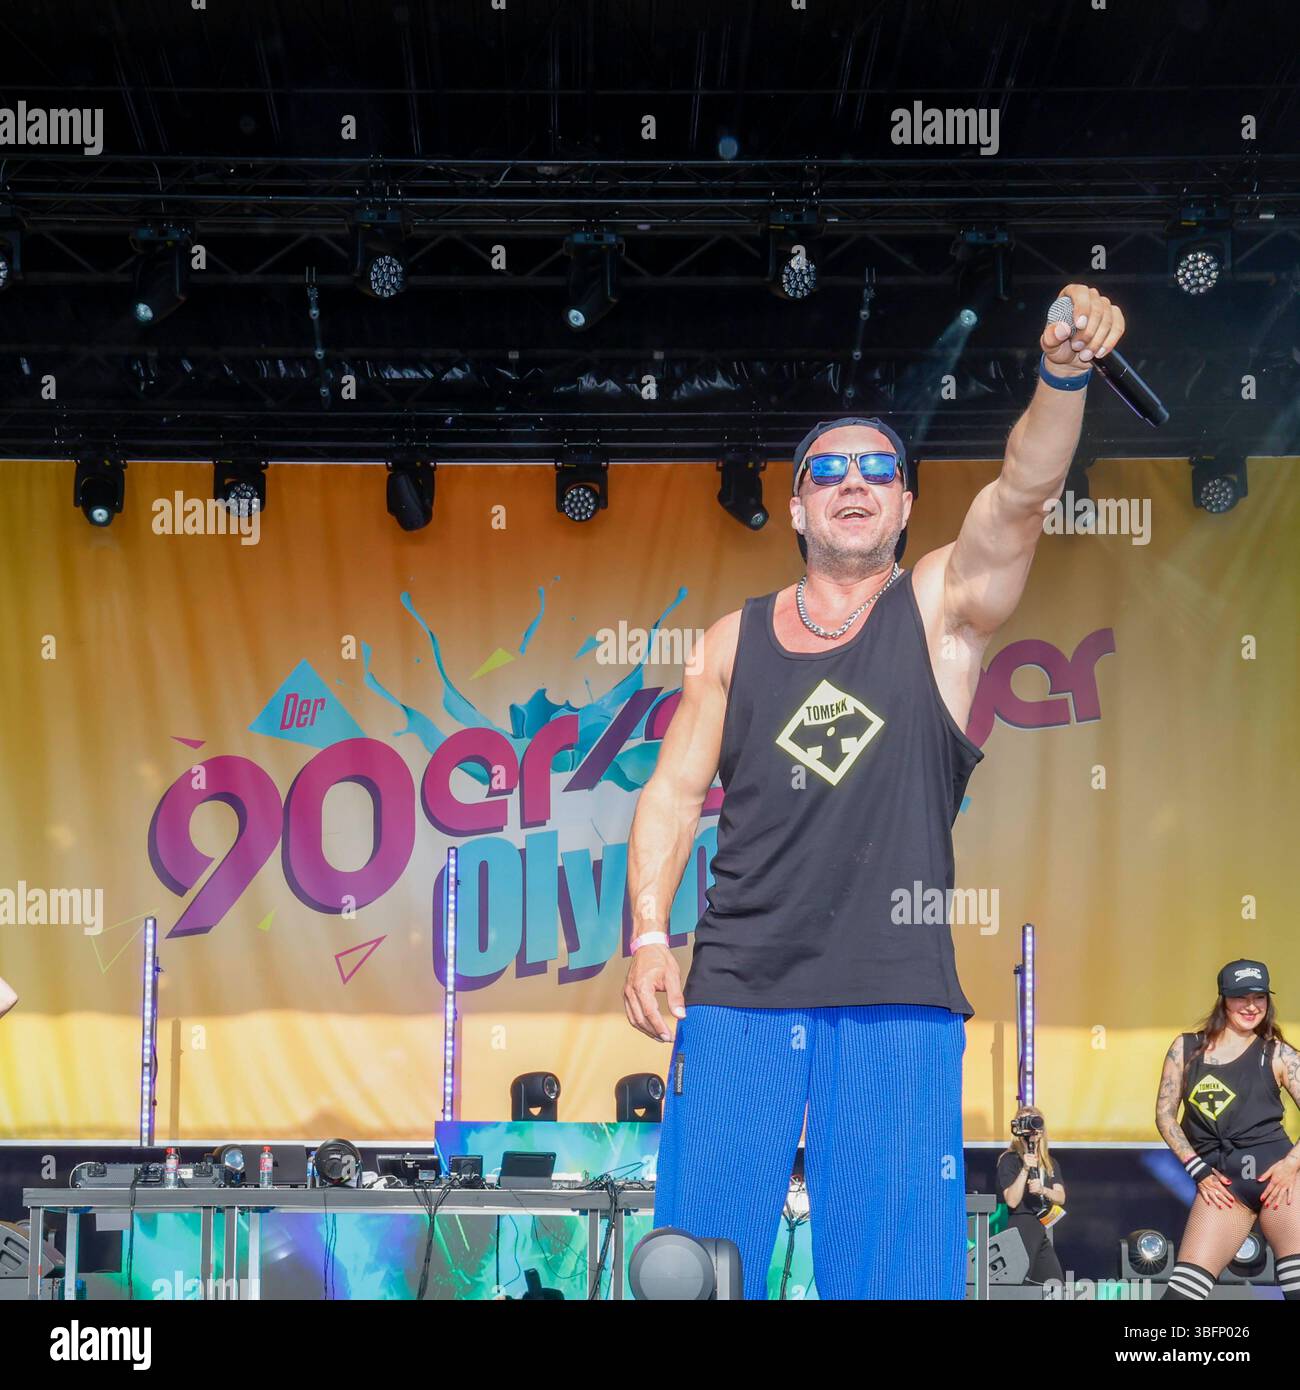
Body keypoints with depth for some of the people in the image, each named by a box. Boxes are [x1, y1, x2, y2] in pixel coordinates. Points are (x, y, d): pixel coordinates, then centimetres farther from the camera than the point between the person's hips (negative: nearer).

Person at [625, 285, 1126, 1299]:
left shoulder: (941, 607, 6)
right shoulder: (734, 642, 13)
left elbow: (1024, 493, -11)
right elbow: (675, 790, 12)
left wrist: (1062, 375, -28)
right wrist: (648, 934, -1)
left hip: (899, 997, -1)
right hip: (737, 989, 2)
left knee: (892, 1271, -1)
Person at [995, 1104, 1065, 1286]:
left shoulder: (1051, 1163, 17)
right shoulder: (1009, 1160, -2)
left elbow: (1060, 1198, 3)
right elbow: (1012, 1201, -13)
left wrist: (1043, 1190, -18)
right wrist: (1025, 1169, -21)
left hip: (1044, 1231, 7)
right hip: (1021, 1229, -7)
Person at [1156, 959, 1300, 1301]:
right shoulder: (1186, 1047, 11)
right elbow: (1165, 1115, 11)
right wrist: (1198, 1171, 1)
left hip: (1272, 1169, -1)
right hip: (1220, 1179, 1)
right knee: (1181, 1290, -7)